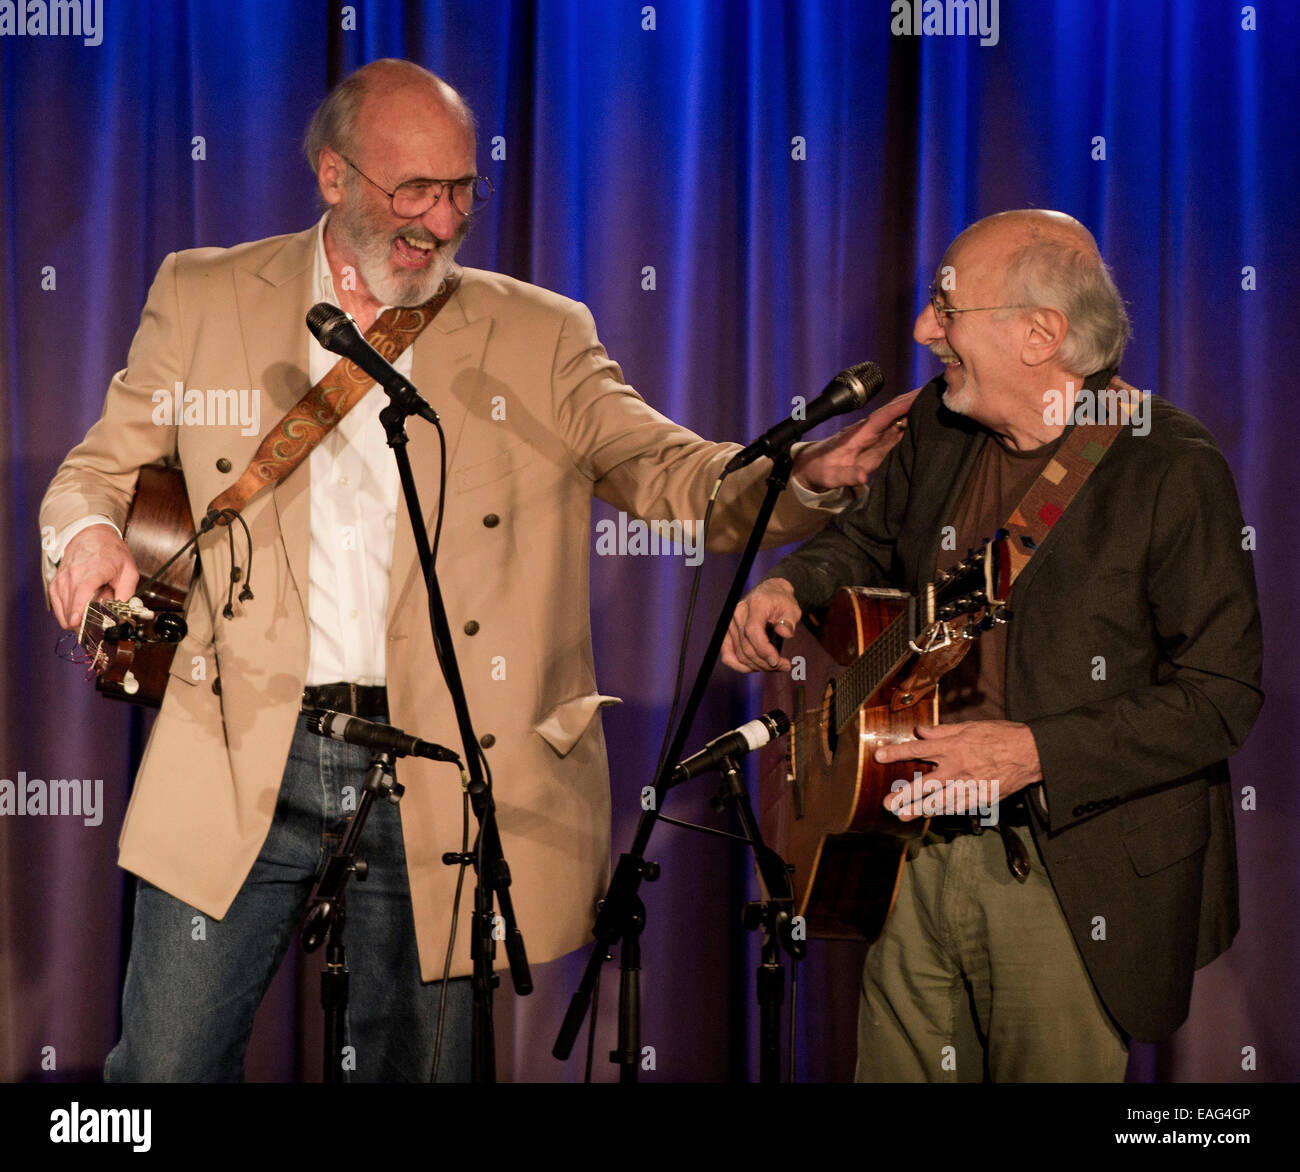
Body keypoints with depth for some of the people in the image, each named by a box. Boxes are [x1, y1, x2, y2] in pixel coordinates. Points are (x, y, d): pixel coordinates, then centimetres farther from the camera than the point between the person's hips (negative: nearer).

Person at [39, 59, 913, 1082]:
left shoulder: (541, 336, 6)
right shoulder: (204, 298, 7)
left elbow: (675, 476, -1)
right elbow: (103, 466, 13)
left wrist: (812, 475, -21)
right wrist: (87, 530, -11)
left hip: (439, 777, 0)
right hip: (243, 758, 0)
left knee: (413, 1061, 9)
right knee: (167, 1065, 2)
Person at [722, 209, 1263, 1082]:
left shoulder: (1173, 469, -17)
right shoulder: (937, 428, 4)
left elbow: (1222, 697, -17)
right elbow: (871, 543, 24)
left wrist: (1035, 753, -23)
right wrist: (790, 587, 2)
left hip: (1073, 881, -6)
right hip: (919, 850, 6)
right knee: (895, 1068, 15)